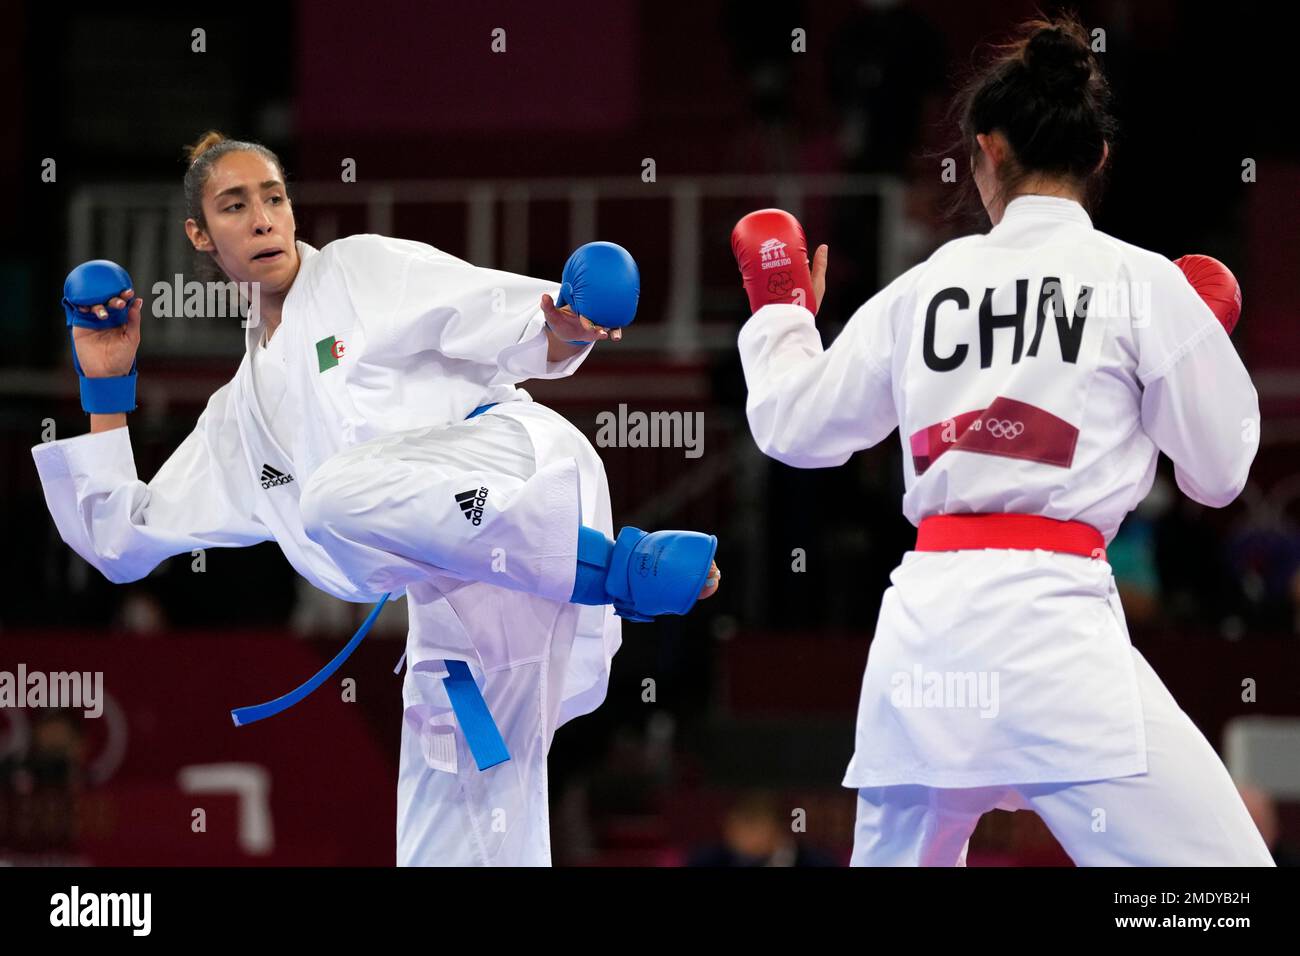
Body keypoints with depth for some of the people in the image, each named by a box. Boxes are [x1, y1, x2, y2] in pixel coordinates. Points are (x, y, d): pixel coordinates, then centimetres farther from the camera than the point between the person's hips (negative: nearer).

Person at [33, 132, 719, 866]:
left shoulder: (366, 269, 14)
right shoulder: (240, 417, 27)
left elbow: (506, 320, 2)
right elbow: (123, 543, 28)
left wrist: (564, 332, -21)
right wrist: (106, 389, 23)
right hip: (455, 611, 6)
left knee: (337, 495, -36)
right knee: (450, 847, 1)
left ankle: (619, 567, -32)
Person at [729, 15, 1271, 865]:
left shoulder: (925, 285, 12)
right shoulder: (1142, 282, 1)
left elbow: (794, 427, 21)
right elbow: (1219, 472, 8)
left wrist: (780, 314, 39)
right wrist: (1208, 343, 27)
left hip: (923, 622, 5)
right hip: (1050, 616, -5)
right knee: (1221, 885, -6)